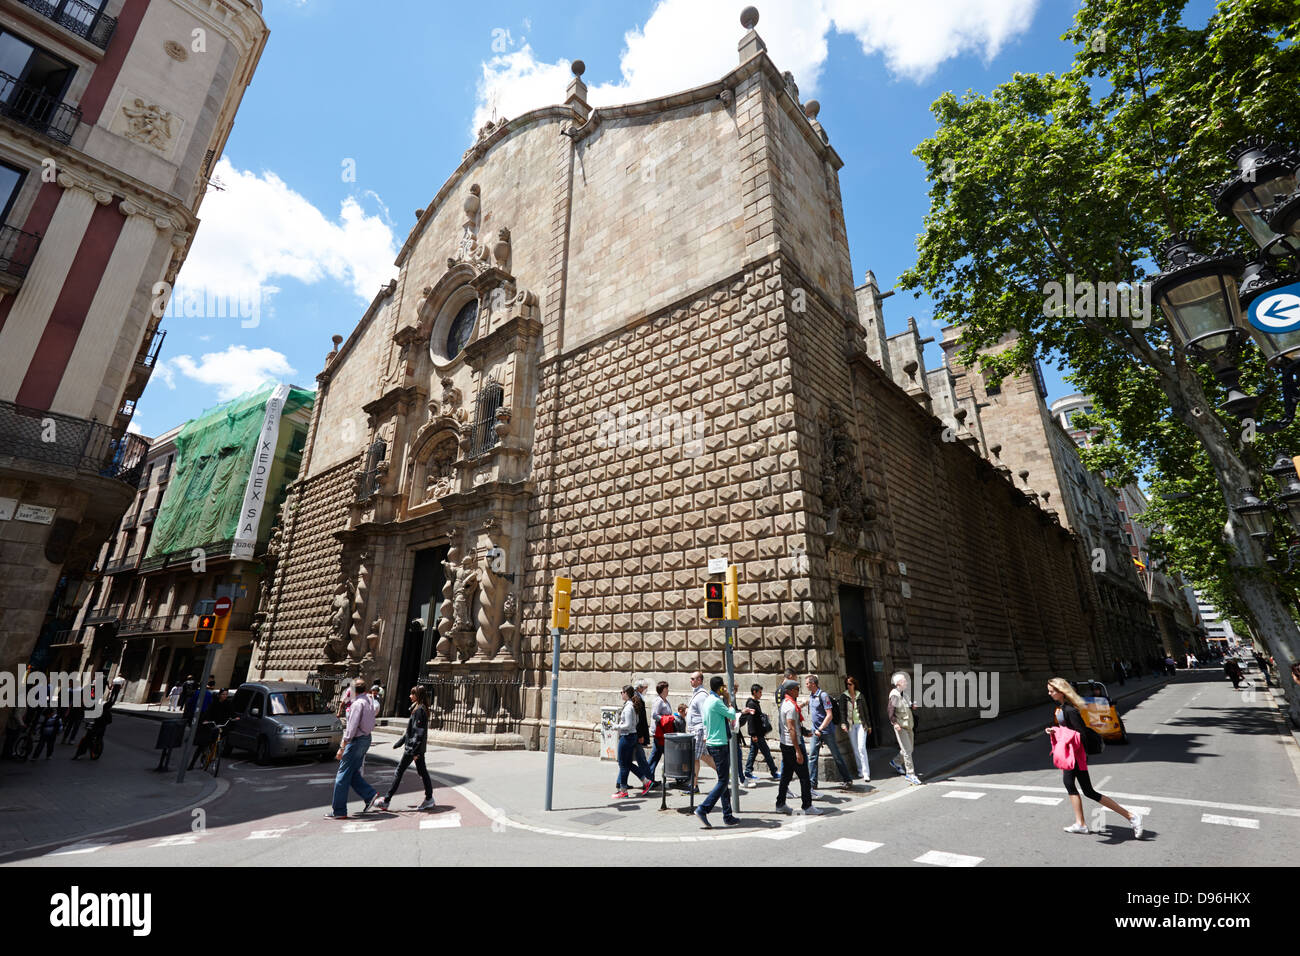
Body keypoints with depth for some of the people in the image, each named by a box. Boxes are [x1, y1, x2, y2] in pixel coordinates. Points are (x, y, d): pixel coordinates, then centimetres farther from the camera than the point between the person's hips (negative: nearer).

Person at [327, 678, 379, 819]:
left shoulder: (358, 703, -18)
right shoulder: (369, 700, 8)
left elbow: (351, 728, -21)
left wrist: (342, 747, -18)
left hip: (356, 740, -9)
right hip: (366, 738, 9)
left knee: (342, 776, 1)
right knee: (353, 773, 18)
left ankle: (339, 811, 8)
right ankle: (370, 794, 15)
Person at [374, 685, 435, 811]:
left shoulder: (419, 710, -17)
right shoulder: (417, 708, 13)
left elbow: (419, 732, -22)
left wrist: (415, 751, -23)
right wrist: (399, 743, 24)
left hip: (413, 747, -9)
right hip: (418, 747, 9)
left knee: (399, 772, 1)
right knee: (422, 772, 10)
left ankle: (386, 801, 11)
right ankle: (429, 799, 14)